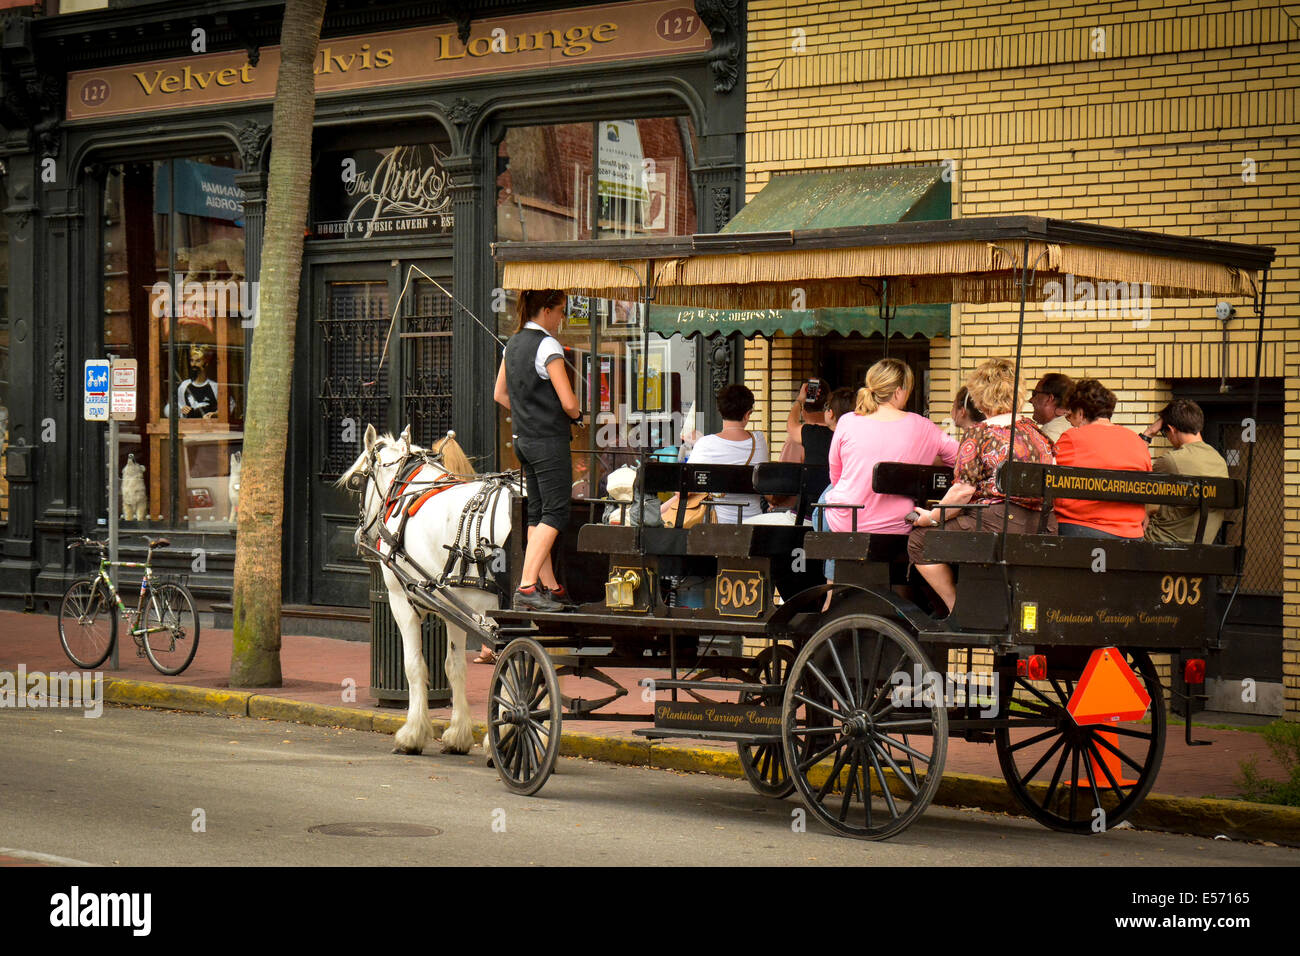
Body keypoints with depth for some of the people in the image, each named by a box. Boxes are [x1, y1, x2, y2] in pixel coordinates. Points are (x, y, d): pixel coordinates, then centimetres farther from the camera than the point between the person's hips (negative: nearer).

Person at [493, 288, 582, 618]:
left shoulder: (513, 344, 11)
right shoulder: (547, 346, -15)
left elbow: (500, 394, 20)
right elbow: (568, 402, -19)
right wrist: (577, 416, 2)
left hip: (522, 438, 9)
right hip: (549, 441, -9)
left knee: (537, 512, 12)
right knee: (555, 513, -7)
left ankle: (549, 586, 18)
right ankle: (527, 587, -14)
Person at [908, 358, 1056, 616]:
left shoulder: (979, 434, -7)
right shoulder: (1036, 433, 12)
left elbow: (964, 490, -12)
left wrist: (931, 517, 2)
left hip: (999, 525, -8)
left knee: (919, 540, 7)